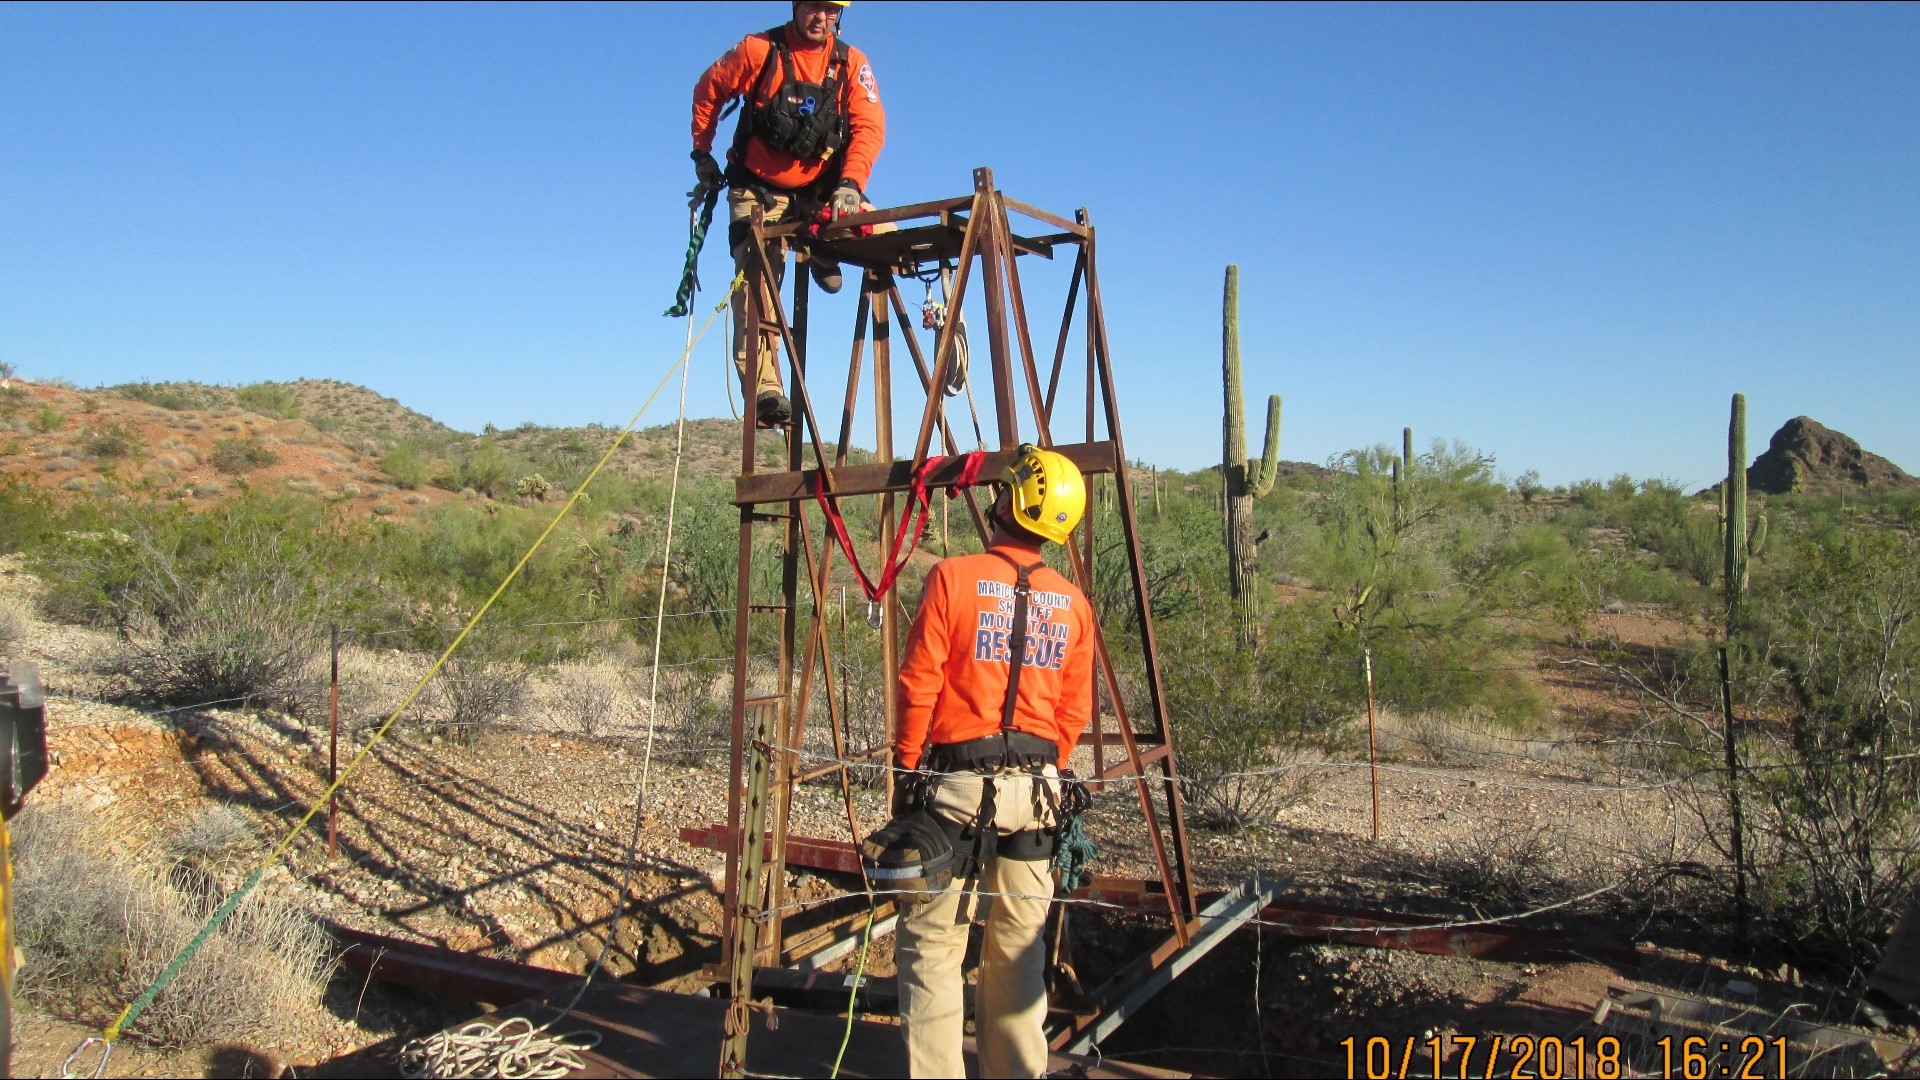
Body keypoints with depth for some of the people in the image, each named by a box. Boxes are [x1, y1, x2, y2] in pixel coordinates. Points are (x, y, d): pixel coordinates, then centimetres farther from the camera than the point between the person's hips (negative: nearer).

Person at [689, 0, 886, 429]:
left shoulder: (850, 63, -4)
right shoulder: (759, 50, -8)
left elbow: (869, 125, -13)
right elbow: (708, 91, 5)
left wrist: (850, 183, -27)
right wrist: (702, 153, 7)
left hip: (819, 190, 2)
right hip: (757, 189, -2)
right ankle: (764, 391, -23)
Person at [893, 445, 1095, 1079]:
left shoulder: (952, 578, -9)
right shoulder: (1073, 604, 4)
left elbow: (918, 687, -9)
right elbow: (1074, 713, 6)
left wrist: (906, 768, 3)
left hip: (957, 782, -4)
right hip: (1036, 789, 4)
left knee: (932, 943, 4)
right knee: (1018, 947, 15)